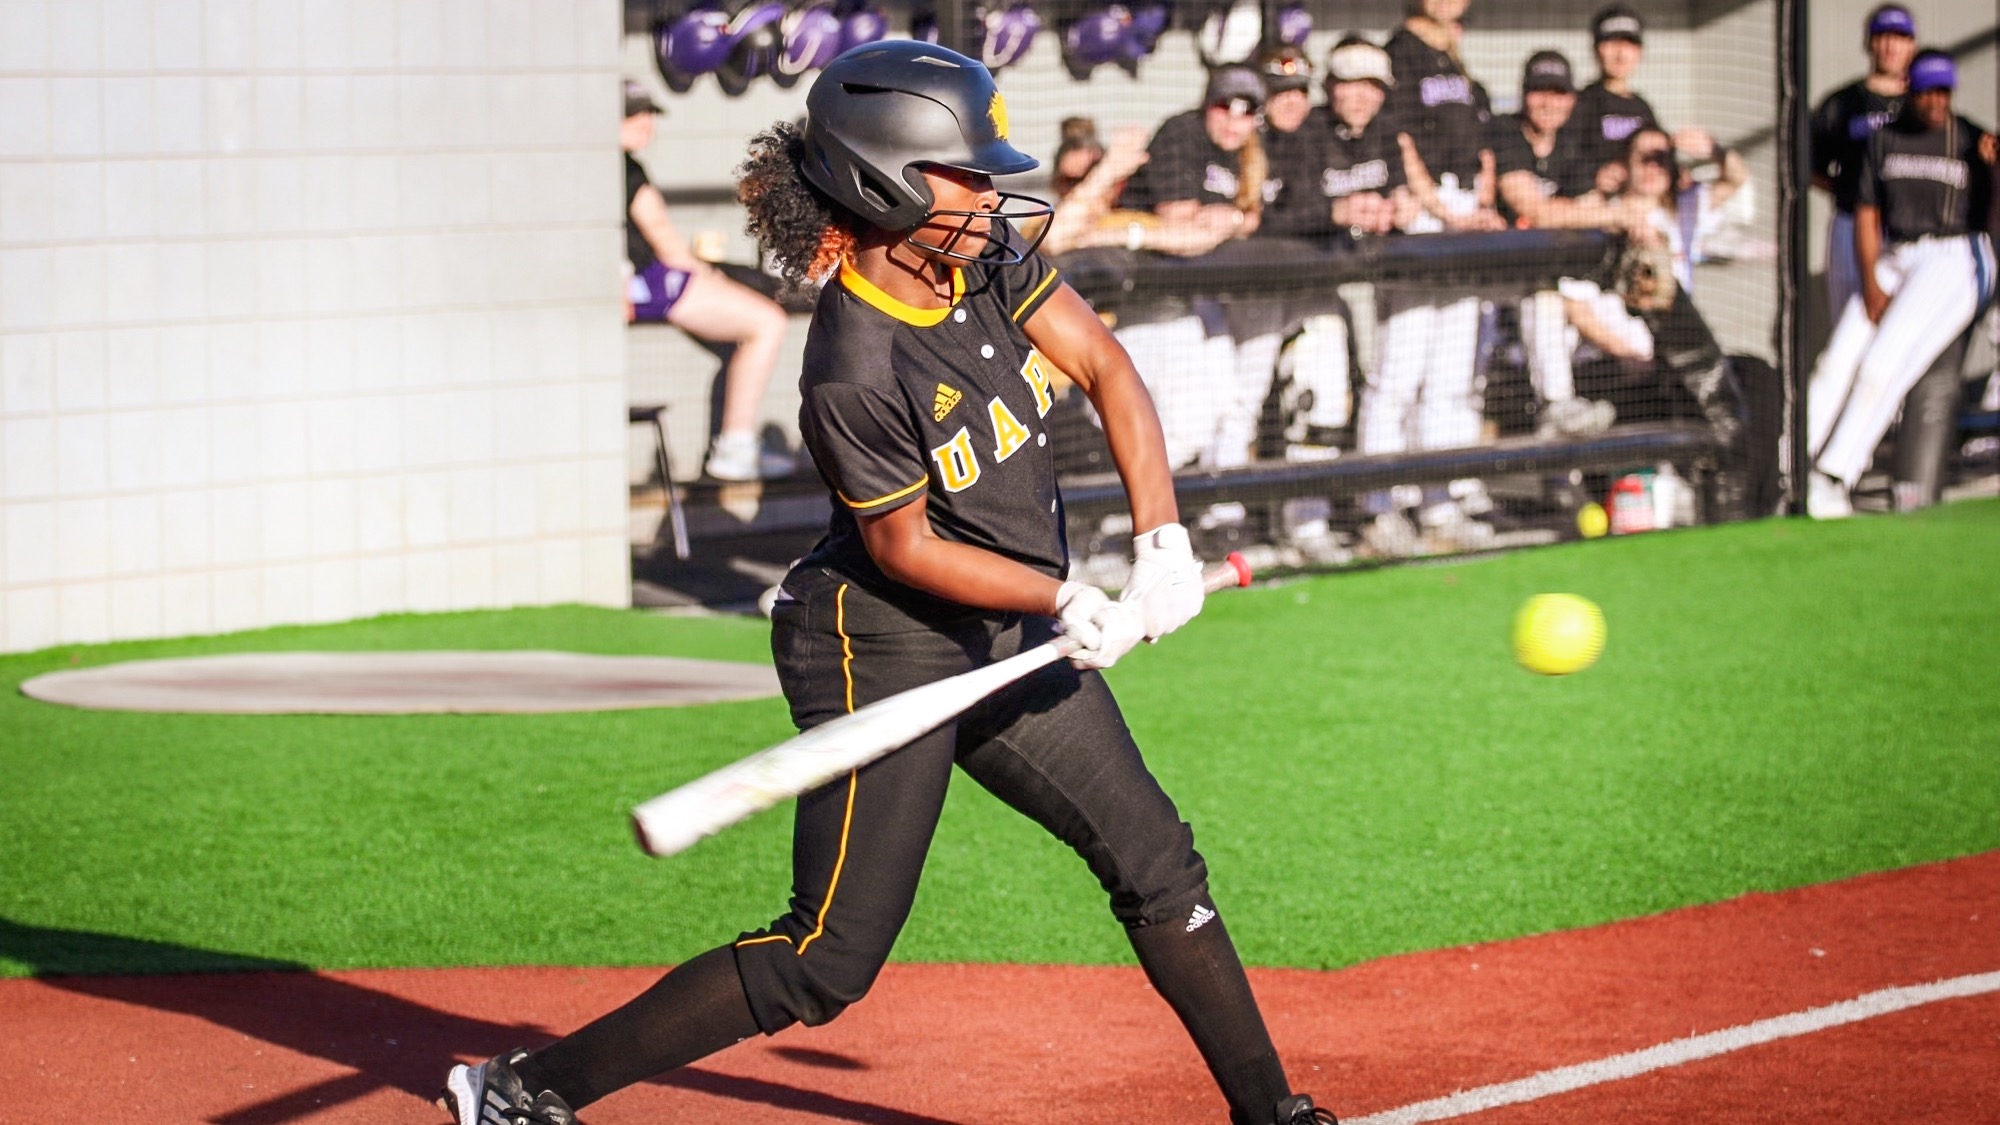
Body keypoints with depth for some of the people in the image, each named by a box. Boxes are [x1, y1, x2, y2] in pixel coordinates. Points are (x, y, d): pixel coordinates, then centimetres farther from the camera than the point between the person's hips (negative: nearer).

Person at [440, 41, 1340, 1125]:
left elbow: (1102, 365, -2)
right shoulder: (855, 373, -27)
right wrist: (1068, 605, -22)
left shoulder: (982, 257, -6)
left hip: (1007, 641, 8)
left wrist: (1161, 539, -12)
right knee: (827, 961, -7)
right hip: (884, 651, -8)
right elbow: (905, 547, -18)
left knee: (1158, 866, 11)